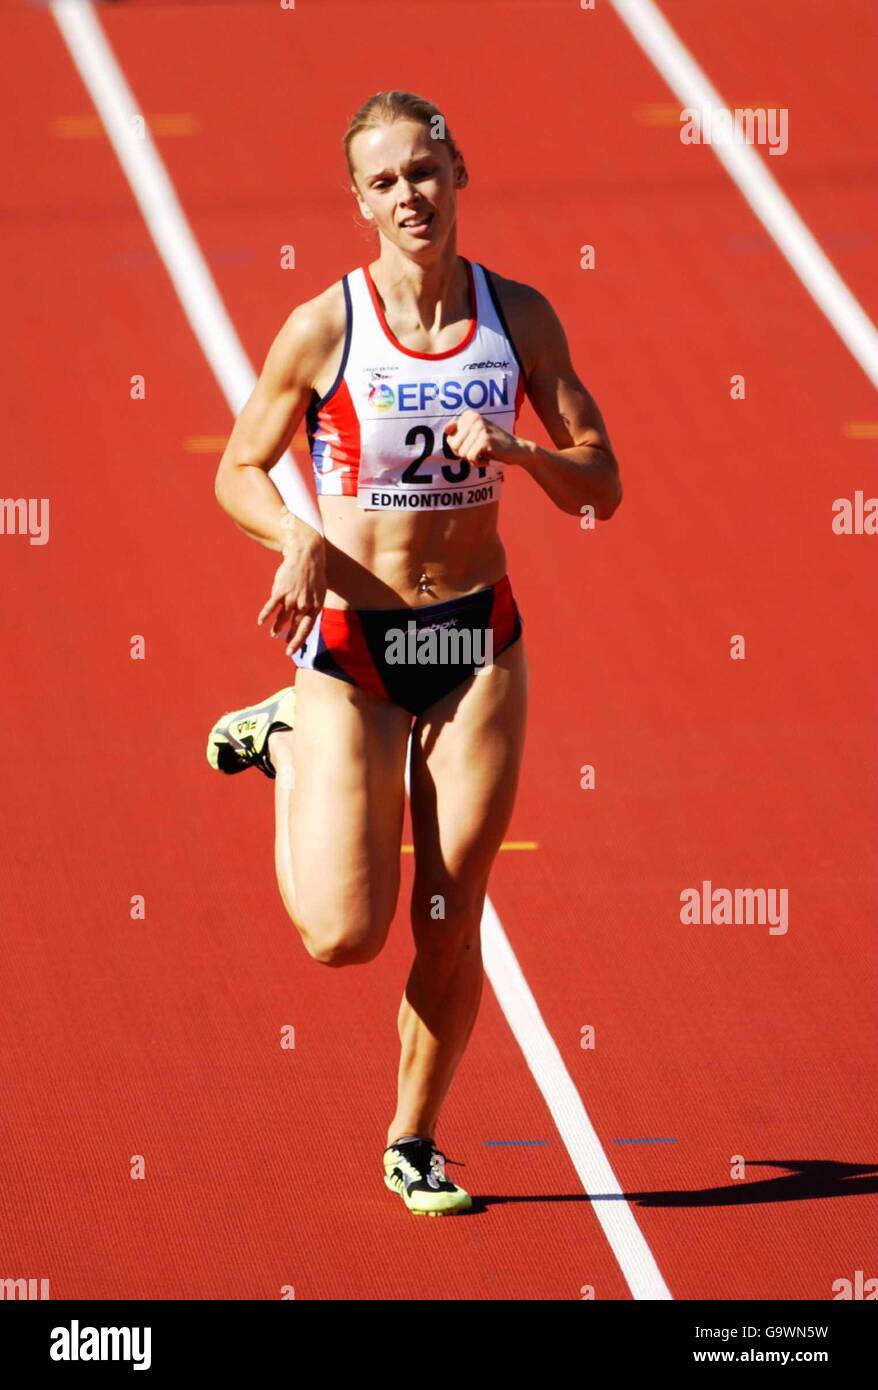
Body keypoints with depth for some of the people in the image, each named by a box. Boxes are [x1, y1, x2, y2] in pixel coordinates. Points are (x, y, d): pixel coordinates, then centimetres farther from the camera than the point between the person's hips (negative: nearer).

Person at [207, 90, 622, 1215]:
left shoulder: (519, 317, -1)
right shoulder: (323, 329, -9)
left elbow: (600, 489, 1)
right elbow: (238, 474, 1)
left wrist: (516, 450, -18)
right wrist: (301, 540, -19)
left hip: (477, 636, 2)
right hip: (351, 637, -2)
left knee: (452, 923, 2)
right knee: (345, 934, -7)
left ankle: (413, 1145, 20)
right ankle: (286, 749, 19)